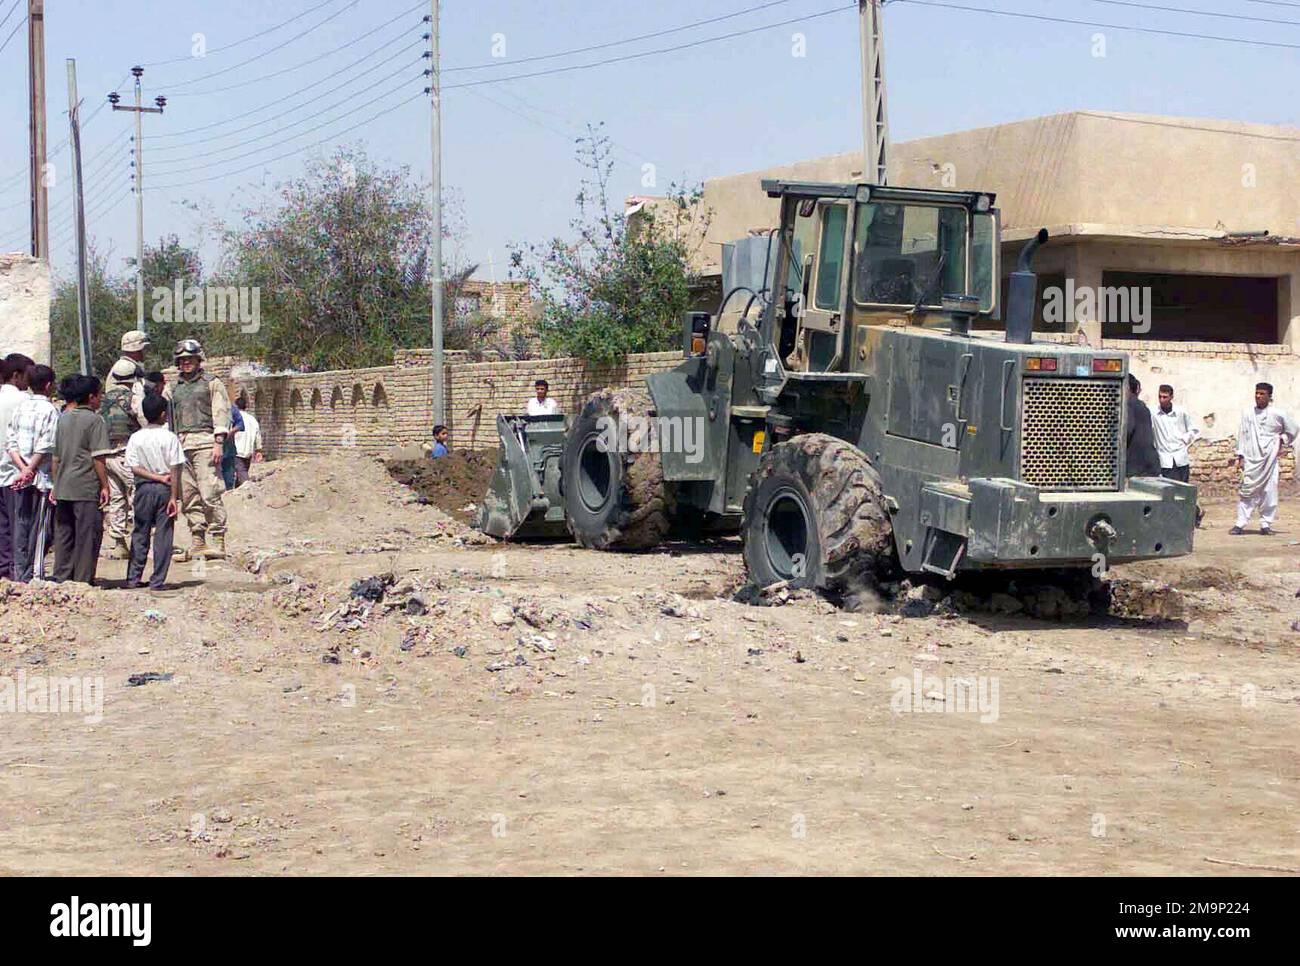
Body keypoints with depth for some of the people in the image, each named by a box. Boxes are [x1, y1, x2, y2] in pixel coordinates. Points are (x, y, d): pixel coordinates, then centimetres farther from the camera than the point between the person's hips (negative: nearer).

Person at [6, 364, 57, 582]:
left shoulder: (20, 407, 8)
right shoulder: (50, 410, -9)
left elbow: (10, 442, 3)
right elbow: (45, 447, -17)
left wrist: (22, 468, -4)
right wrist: (30, 470, -11)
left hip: (20, 478, 5)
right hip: (42, 477, -5)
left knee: (21, 525, 10)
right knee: (39, 527, -1)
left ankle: (20, 574, 11)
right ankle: (35, 574, -1)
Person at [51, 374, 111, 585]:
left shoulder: (63, 419, 11)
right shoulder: (94, 420, -8)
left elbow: (56, 457, 14)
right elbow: (98, 457, -12)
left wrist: (56, 485, 20)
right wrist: (105, 485, -8)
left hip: (63, 488, 6)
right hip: (87, 488, -6)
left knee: (63, 535, 11)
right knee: (87, 536, -1)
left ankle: (61, 578, 14)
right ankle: (82, 580, -1)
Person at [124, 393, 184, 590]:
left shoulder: (136, 438, 1)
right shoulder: (170, 438, -7)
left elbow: (135, 468, -5)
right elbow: (174, 470, -10)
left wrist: (156, 477, -5)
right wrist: (174, 497, -8)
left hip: (144, 488, 2)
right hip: (165, 490, -2)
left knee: (140, 534, 11)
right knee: (163, 535, 1)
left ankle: (133, 578, 10)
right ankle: (157, 581, -1)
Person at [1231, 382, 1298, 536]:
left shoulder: (1277, 414, 0)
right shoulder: (1248, 413, 4)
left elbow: (1293, 430, 13)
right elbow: (1242, 435, 7)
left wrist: (1281, 440, 10)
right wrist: (1240, 456, 4)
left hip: (1269, 458, -1)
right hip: (1251, 459, 1)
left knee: (1268, 491, 0)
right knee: (1246, 491, -4)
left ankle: (1266, 524, 8)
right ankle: (1240, 524, -4)